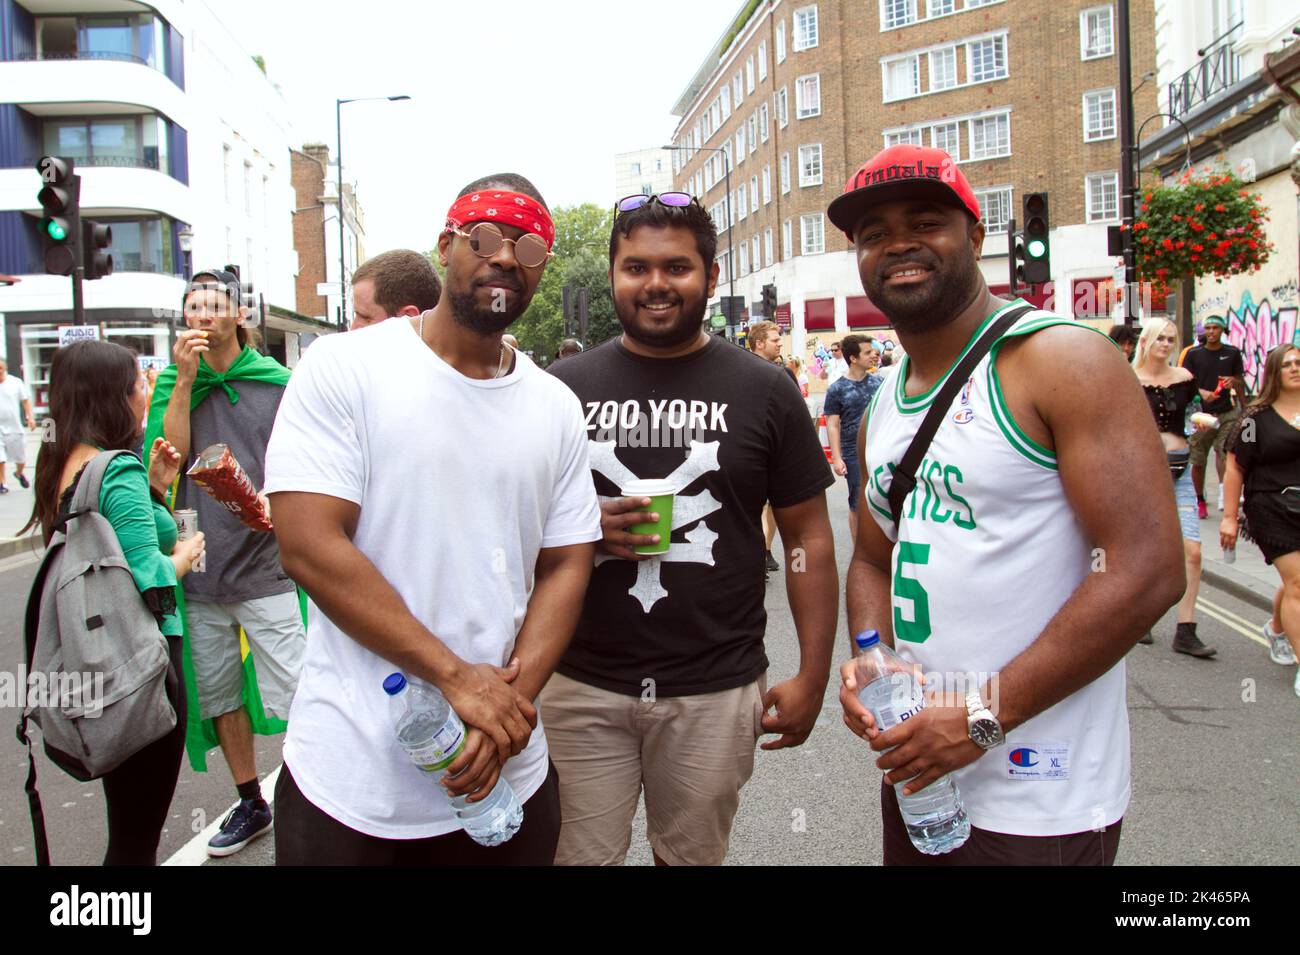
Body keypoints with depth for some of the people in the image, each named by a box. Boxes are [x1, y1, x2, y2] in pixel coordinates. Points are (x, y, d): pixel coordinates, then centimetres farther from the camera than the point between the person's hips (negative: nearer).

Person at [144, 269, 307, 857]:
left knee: (294, 698, -5)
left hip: (267, 569, -4)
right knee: (219, 696, 16)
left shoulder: (275, 382, -1)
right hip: (199, 572, 4)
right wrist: (185, 380, -13)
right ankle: (251, 804, 34)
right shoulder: (172, 382, 6)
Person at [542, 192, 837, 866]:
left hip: (716, 691, 0)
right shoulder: (563, 387, 4)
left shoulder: (763, 391, 1)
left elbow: (808, 537, 3)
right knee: (582, 856, 9)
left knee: (693, 855, 15)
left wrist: (812, 676, -3)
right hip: (584, 685, 1)